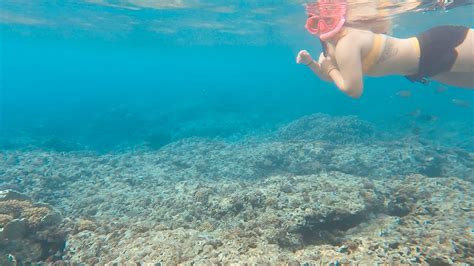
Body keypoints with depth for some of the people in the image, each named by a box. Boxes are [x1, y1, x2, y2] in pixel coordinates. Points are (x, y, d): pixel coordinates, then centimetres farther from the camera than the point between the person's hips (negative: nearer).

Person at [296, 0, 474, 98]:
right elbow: (328, 77, 14)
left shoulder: (346, 45, -28)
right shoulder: (332, 44, 0)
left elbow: (353, 90, -28)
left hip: (436, 48, -9)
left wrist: (330, 67, -17)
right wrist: (310, 62, -2)